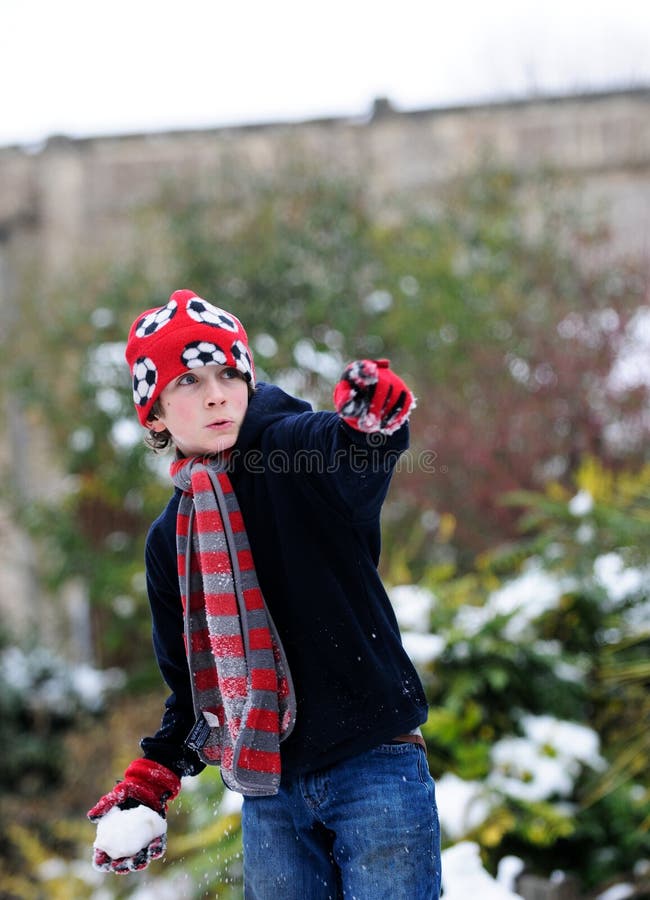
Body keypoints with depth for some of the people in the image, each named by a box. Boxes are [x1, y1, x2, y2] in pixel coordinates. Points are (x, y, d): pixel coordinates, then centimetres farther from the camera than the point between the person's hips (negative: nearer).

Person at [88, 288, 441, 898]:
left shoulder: (290, 452, -5)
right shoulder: (169, 540, 11)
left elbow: (352, 464, -30)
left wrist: (372, 419, -51)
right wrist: (152, 778, 9)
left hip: (372, 772, -5)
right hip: (269, 795, 5)